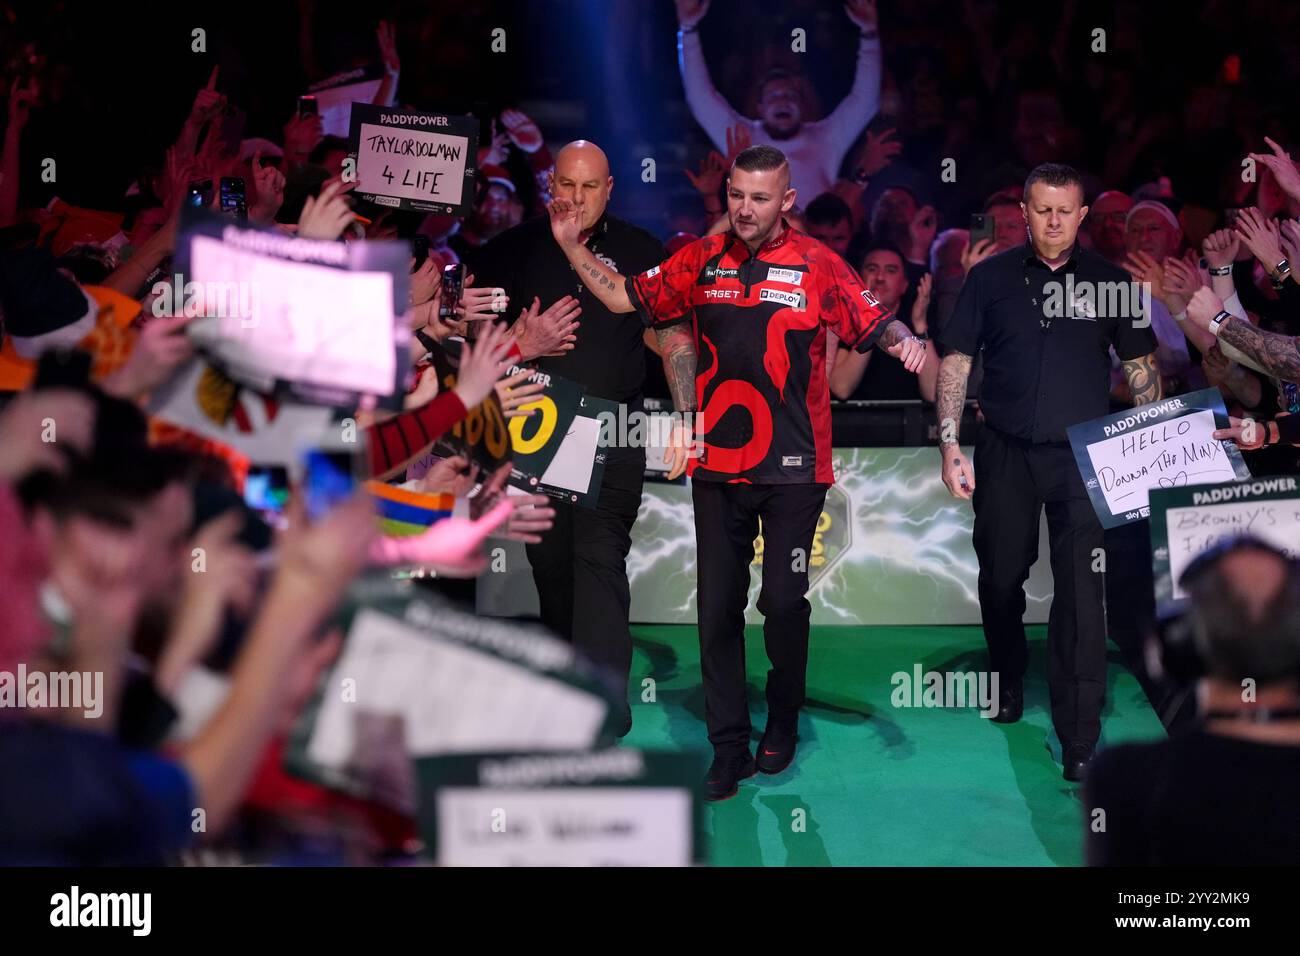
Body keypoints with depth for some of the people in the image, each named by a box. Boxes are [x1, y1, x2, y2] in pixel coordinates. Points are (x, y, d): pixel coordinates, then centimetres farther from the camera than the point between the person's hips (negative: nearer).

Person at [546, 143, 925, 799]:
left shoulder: (816, 265, -1)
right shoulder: (702, 261, 7)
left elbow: (873, 322, -2)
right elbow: (628, 297, 14)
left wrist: (905, 340, -22)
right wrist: (573, 247, 8)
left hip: (793, 467, -3)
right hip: (717, 465, 3)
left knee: (784, 600, -3)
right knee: (717, 608, 4)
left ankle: (783, 721, 22)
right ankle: (728, 748, 13)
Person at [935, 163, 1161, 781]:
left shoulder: (1109, 282, 4)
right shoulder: (992, 277, 4)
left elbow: (1141, 368, 8)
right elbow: (956, 362, 5)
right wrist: (949, 442, -3)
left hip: (1082, 455, -1)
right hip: (1004, 452, 1)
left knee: (1080, 588, -9)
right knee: (1001, 575, 12)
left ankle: (1079, 738, -7)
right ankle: (1008, 679, 40)